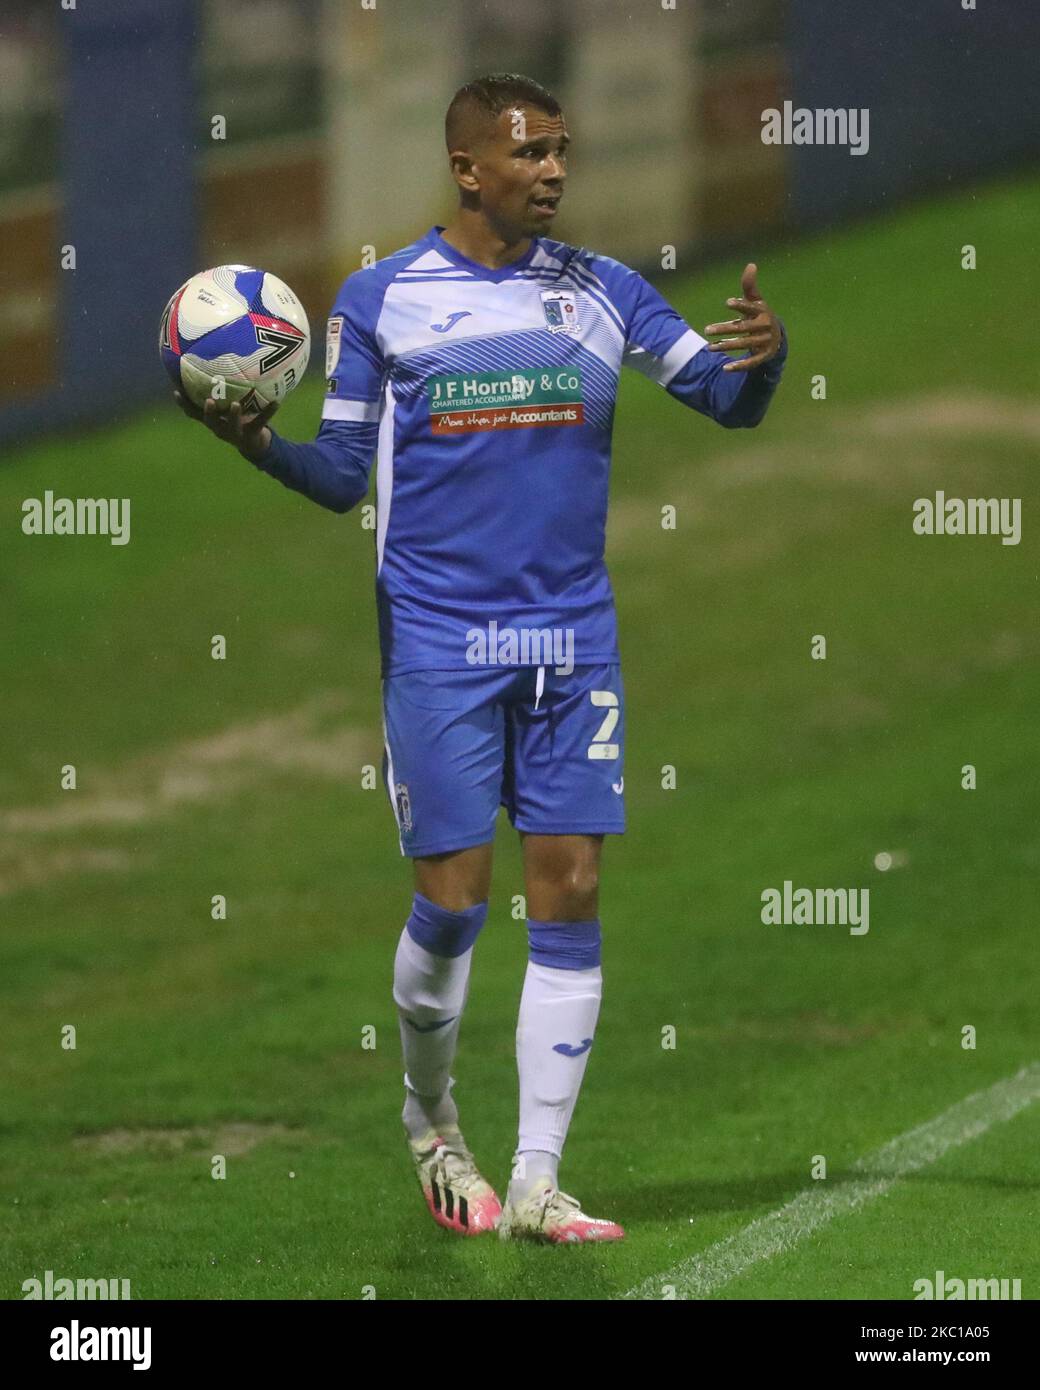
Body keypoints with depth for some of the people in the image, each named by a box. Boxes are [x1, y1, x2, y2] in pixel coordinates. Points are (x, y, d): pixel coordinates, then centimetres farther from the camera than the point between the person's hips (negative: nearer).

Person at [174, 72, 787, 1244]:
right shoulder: (380, 299, 1)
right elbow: (344, 477, 3)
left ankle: (535, 1184, 2)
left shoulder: (600, 291, 7)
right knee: (452, 901, -5)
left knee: (570, 895, -3)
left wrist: (763, 355, -17)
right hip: (438, 641, -3)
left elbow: (730, 401, 5)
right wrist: (260, 445, -17)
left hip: (573, 640, 3)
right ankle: (430, 1120, 23)